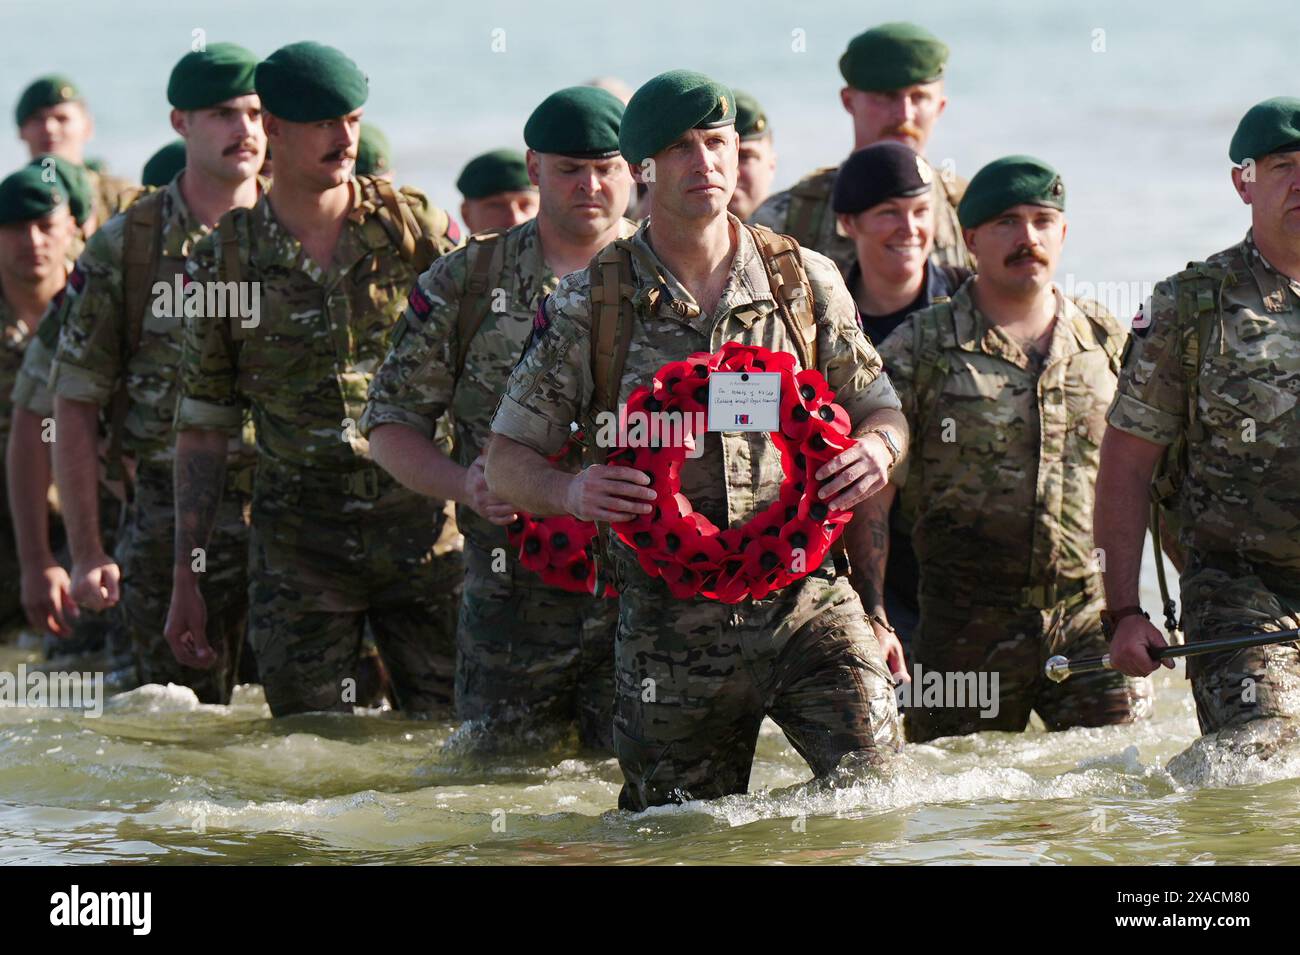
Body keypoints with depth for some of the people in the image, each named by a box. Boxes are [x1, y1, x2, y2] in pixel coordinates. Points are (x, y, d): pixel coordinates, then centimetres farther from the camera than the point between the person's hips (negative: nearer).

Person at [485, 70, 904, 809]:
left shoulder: (807, 281, 6)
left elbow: (880, 408, 15)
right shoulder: (589, 305, 2)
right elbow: (508, 461, 4)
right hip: (670, 627, 0)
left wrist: (877, 447, -10)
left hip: (807, 597, 1)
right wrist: (573, 491, -19)